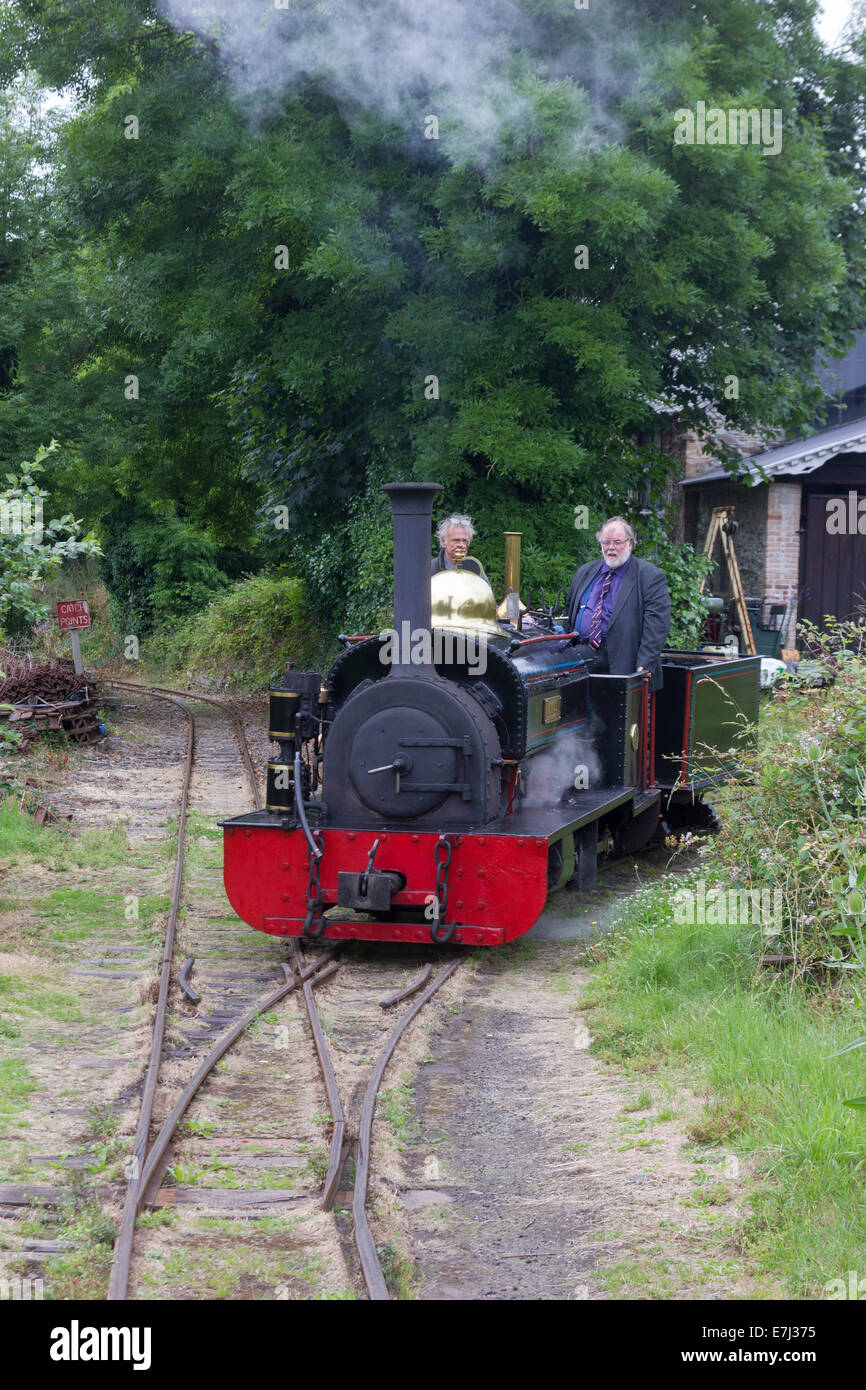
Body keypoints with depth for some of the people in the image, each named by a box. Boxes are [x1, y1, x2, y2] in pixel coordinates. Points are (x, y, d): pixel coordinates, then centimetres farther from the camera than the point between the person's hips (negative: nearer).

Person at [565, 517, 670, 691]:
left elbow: (657, 624, -8)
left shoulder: (650, 577, 1)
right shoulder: (585, 572, 21)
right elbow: (569, 610, 30)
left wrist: (644, 666, -17)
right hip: (580, 650, 5)